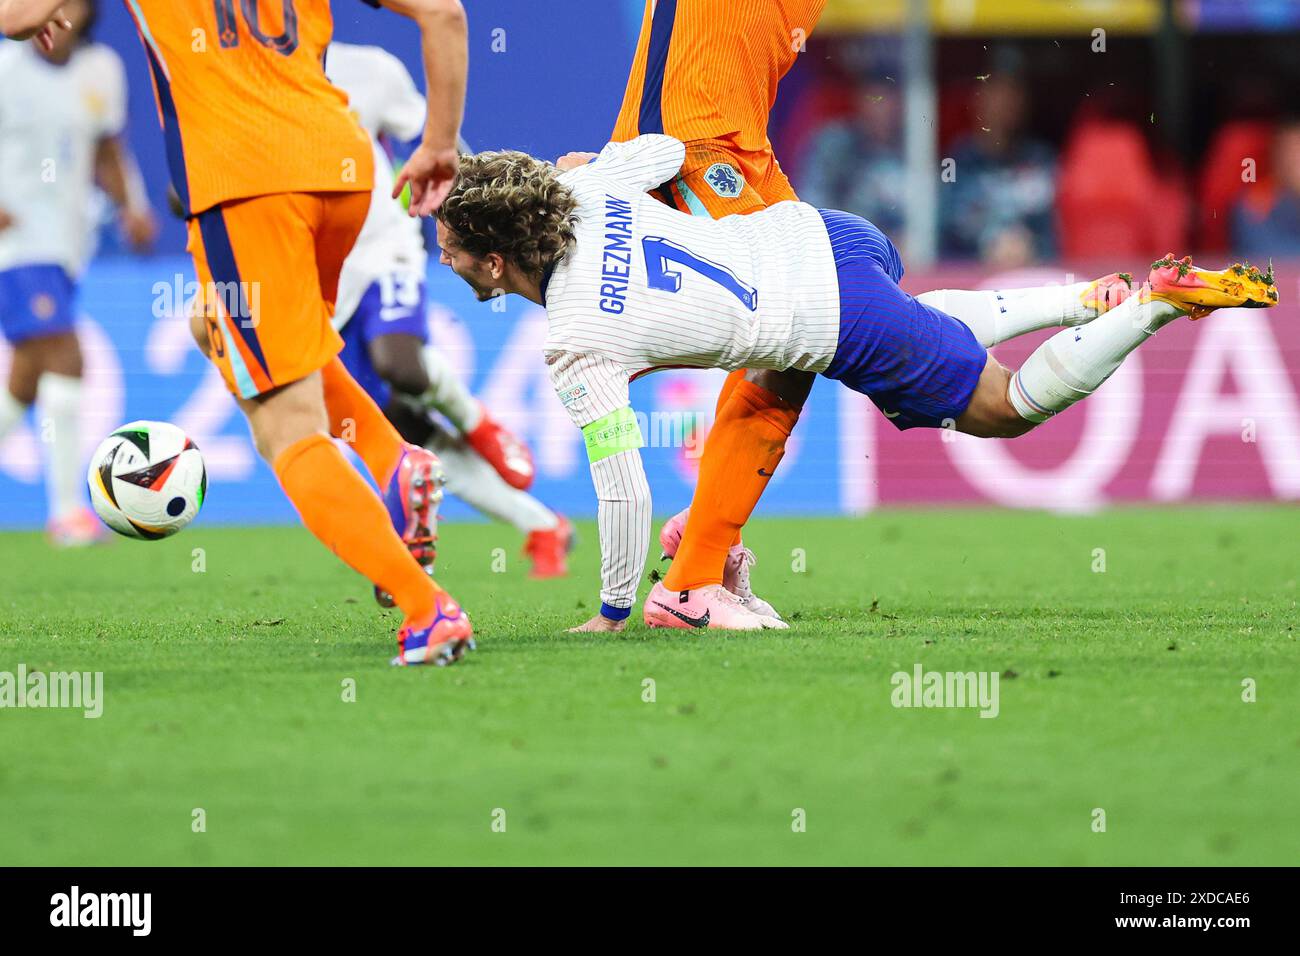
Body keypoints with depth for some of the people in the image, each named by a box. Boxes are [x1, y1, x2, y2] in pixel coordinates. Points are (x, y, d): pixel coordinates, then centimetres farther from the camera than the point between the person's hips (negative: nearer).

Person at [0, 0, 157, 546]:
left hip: (66, 244, 6)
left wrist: (131, 209, 4)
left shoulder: (100, 71, 10)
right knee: (64, 357, -19)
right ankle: (68, 507, -17)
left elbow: (107, 156, 20)